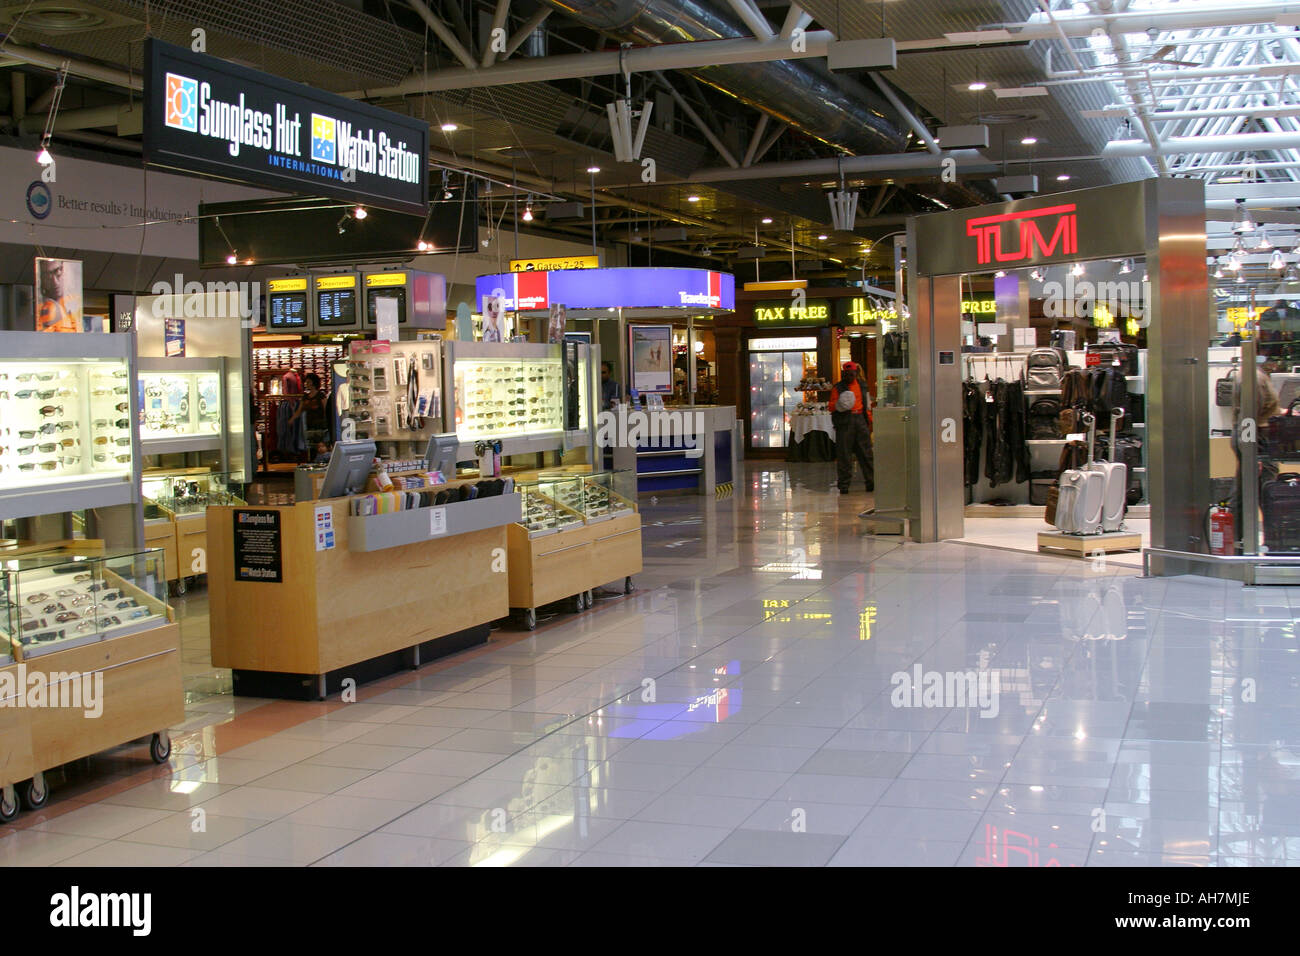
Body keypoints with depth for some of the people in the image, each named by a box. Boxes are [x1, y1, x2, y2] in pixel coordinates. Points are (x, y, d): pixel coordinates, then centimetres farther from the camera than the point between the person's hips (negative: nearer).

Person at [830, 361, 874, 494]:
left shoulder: (862, 385, 15)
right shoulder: (838, 388, 5)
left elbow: (867, 404, 20)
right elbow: (831, 406, 3)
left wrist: (869, 420, 14)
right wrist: (839, 405, -17)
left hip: (860, 419, 3)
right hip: (845, 421, -3)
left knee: (866, 452, 2)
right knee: (844, 453, -3)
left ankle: (871, 481, 7)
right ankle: (844, 484, 3)